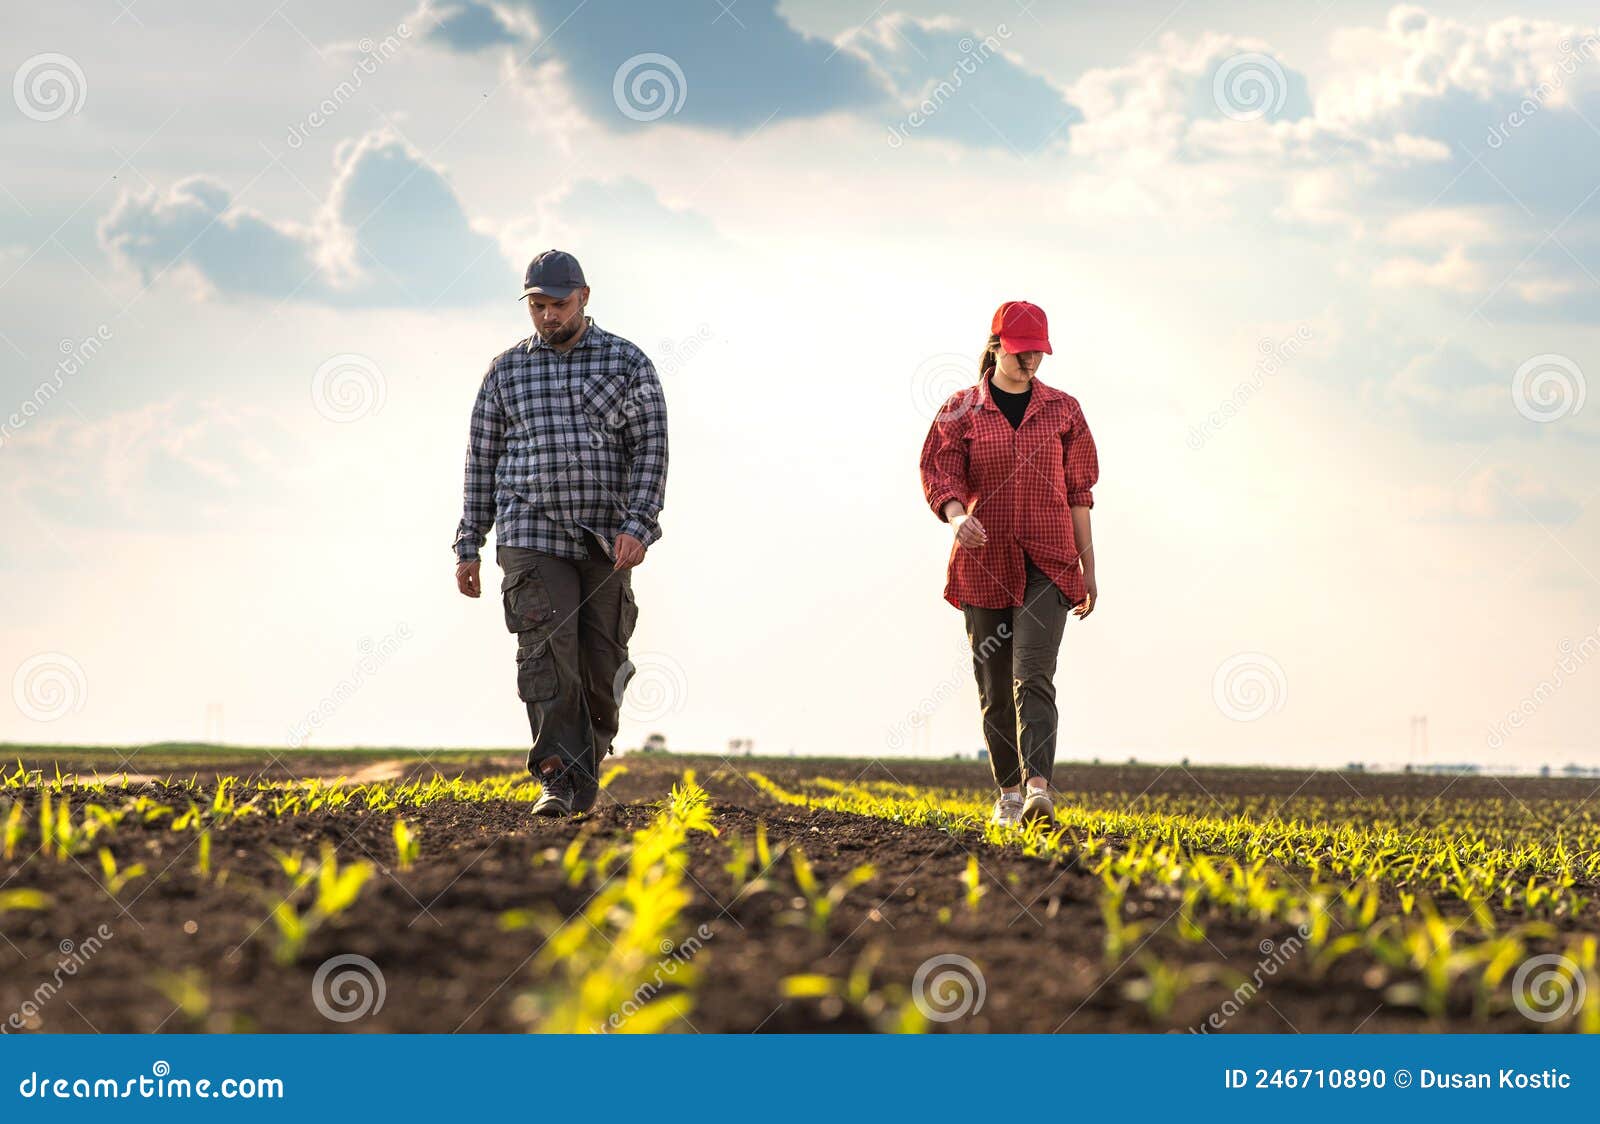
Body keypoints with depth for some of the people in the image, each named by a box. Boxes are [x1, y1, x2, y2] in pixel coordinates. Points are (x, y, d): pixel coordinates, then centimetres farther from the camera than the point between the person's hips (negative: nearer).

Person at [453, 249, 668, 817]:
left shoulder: (628, 363, 5)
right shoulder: (507, 370, 9)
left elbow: (651, 449, -1)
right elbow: (481, 460, 12)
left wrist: (638, 527, -15)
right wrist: (468, 547, 7)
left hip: (606, 540, 0)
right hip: (532, 536, 0)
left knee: (601, 663, 3)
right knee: (548, 649, -16)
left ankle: (586, 771, 21)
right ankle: (558, 780, -17)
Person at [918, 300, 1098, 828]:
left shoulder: (1063, 410, 8)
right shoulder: (961, 409, 5)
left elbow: (1078, 491, 11)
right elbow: (941, 474, -3)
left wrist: (1088, 566, 9)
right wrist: (957, 515, -26)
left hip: (1048, 564, -1)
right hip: (984, 562, 1)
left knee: (1032, 675, -17)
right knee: (995, 685, 5)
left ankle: (1038, 787, -29)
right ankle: (1008, 794, 17)